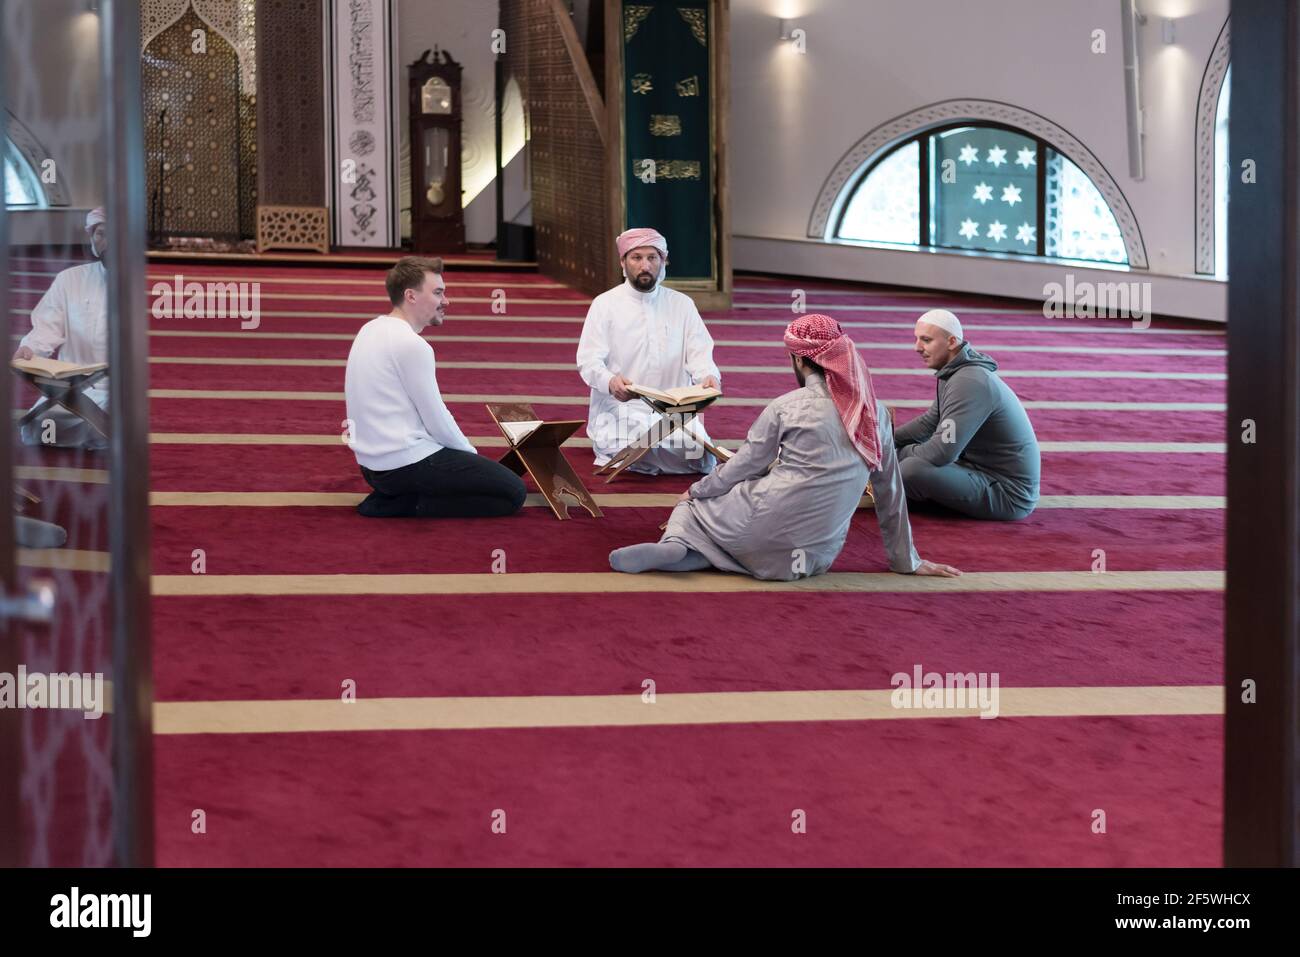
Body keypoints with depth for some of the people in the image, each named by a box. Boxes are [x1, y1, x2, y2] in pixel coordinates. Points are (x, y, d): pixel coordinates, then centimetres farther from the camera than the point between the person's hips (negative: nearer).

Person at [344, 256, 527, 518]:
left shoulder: (371, 330, 10)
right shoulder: (411, 344, -19)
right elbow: (437, 421, -15)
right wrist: (471, 454, 4)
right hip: (408, 462, -10)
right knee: (513, 492, -5)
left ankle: (391, 496, 10)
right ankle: (407, 505, -8)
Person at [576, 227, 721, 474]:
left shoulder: (682, 304, 10)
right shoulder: (605, 304, 1)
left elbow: (699, 352, 3)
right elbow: (589, 361, -6)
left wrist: (708, 376, -22)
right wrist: (610, 382, -30)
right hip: (621, 409, -3)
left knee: (703, 460, -20)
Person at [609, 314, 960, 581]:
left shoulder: (786, 408, -6)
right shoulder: (875, 414, 4)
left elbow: (742, 467, 2)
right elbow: (890, 491, 10)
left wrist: (697, 490, 20)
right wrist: (907, 560, 18)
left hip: (765, 525, -4)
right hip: (817, 552, 4)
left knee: (690, 505, 23)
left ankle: (677, 543, -11)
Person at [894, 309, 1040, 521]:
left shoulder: (969, 383, -25)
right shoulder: (956, 372, 7)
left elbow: (941, 452, -31)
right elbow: (929, 423, 21)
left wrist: (899, 455, -13)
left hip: (1007, 495, -10)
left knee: (911, 470, -27)